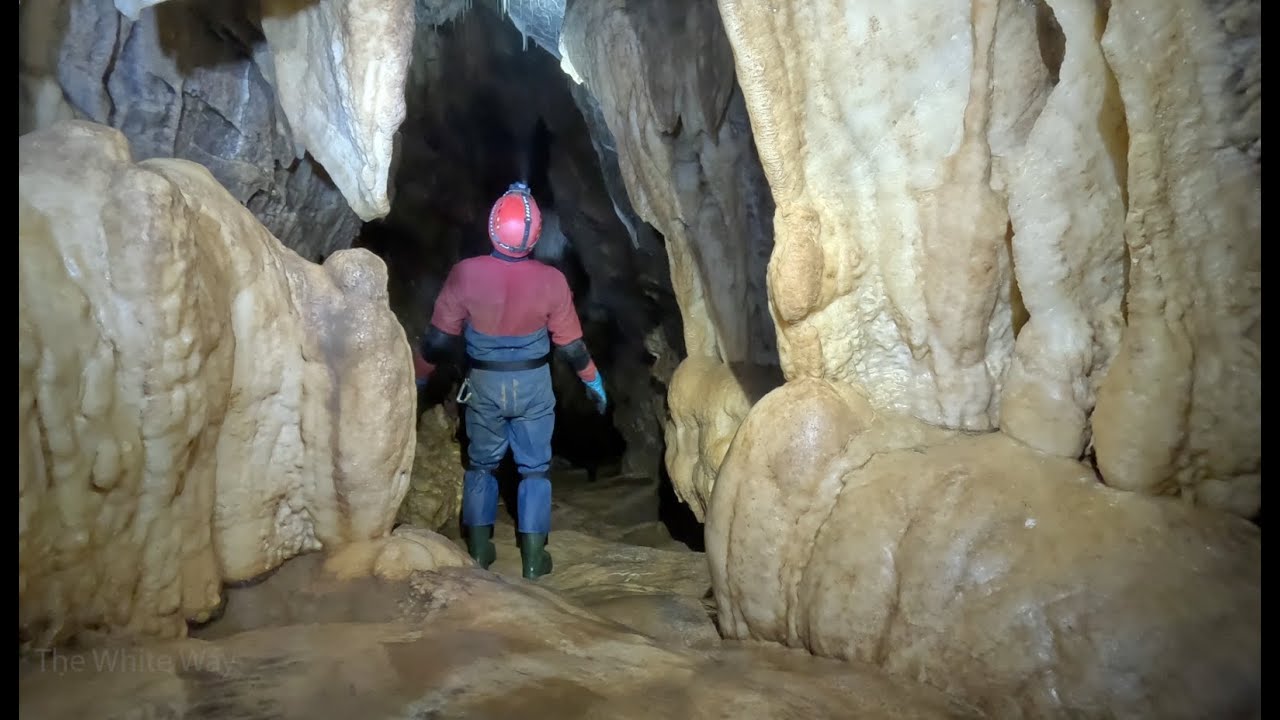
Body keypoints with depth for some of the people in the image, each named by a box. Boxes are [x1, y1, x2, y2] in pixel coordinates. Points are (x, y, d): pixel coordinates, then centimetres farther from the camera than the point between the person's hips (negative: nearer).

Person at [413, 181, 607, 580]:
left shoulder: (465, 273, -18)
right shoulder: (551, 280, -17)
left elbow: (439, 338, -8)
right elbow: (571, 343, -6)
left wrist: (418, 377, 10)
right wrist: (594, 381, 12)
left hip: (484, 384, 1)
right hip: (533, 385, 0)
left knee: (481, 464, 19)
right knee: (534, 468, 13)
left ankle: (479, 550, 24)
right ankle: (533, 557, 14)